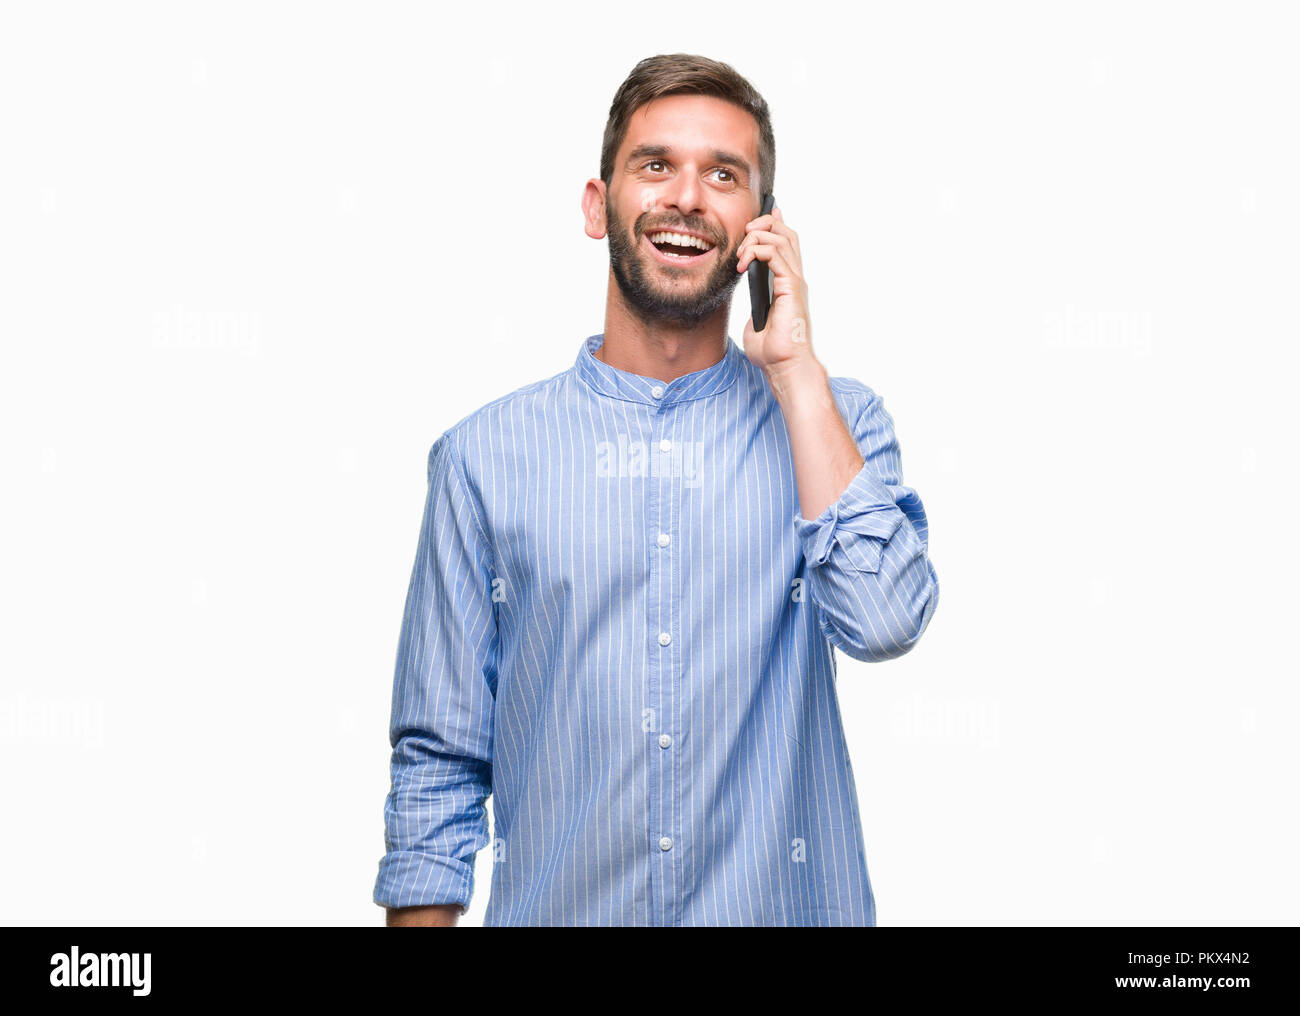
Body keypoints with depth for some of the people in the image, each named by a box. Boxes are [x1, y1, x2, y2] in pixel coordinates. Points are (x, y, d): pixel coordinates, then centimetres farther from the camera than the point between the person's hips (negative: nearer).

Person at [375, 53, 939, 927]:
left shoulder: (834, 419, -1)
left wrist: (793, 363, -14)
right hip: (555, 905, 0)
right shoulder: (486, 454, -2)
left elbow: (883, 622, -20)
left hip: (784, 903, 0)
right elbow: (440, 760, 0)